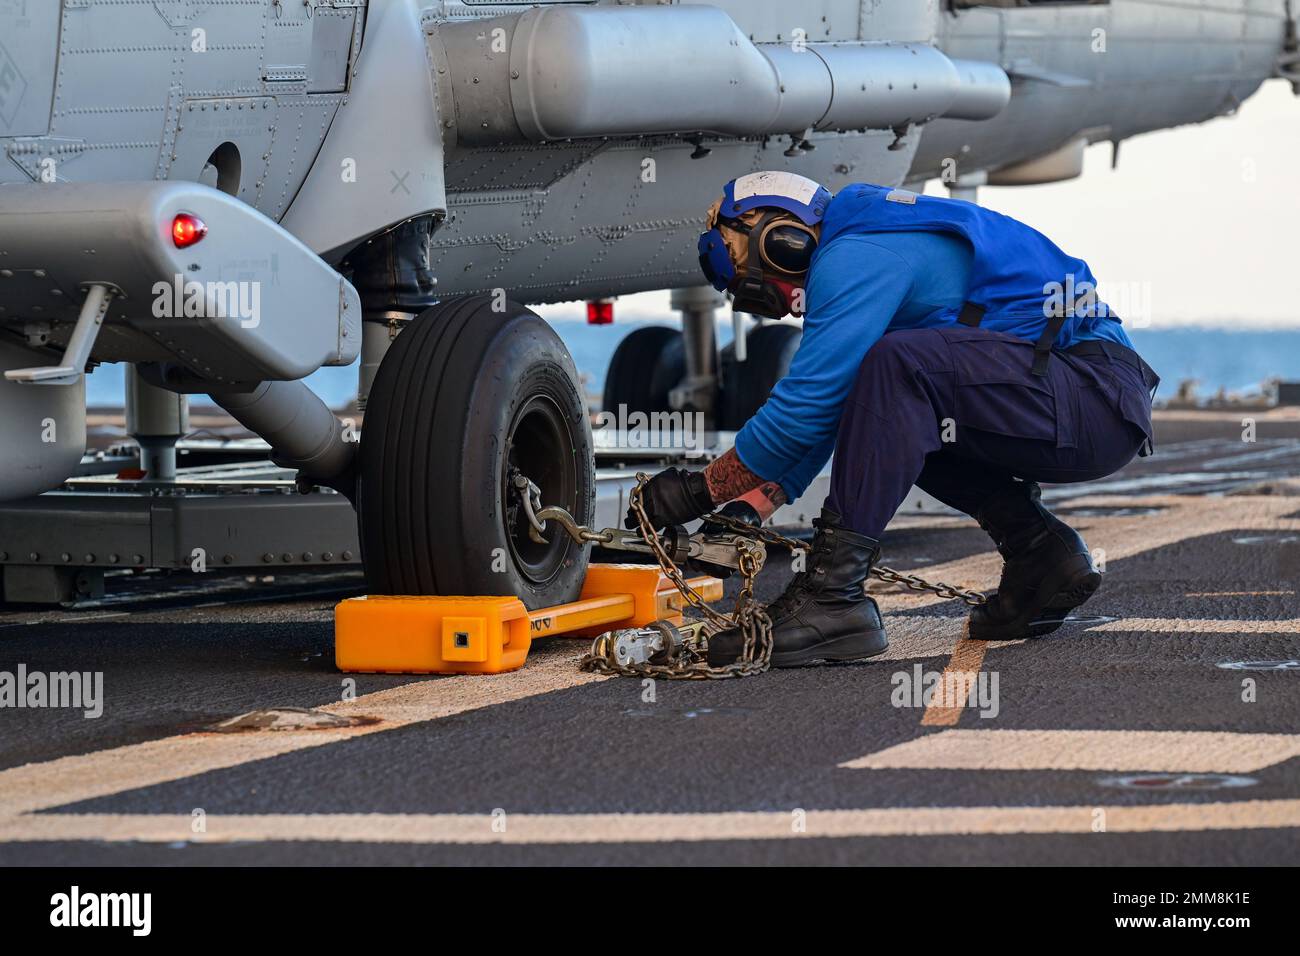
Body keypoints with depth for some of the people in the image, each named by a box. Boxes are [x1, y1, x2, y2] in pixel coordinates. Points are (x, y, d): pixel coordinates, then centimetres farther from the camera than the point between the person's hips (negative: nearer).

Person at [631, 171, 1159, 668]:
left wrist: (701, 490, -6)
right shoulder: (862, 247, 19)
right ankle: (1040, 551, 10)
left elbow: (805, 405, -17)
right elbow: (823, 416, 24)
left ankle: (831, 598, -25)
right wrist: (747, 509, 14)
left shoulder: (856, 259, -13)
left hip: (1095, 397, -10)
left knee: (895, 367, -26)